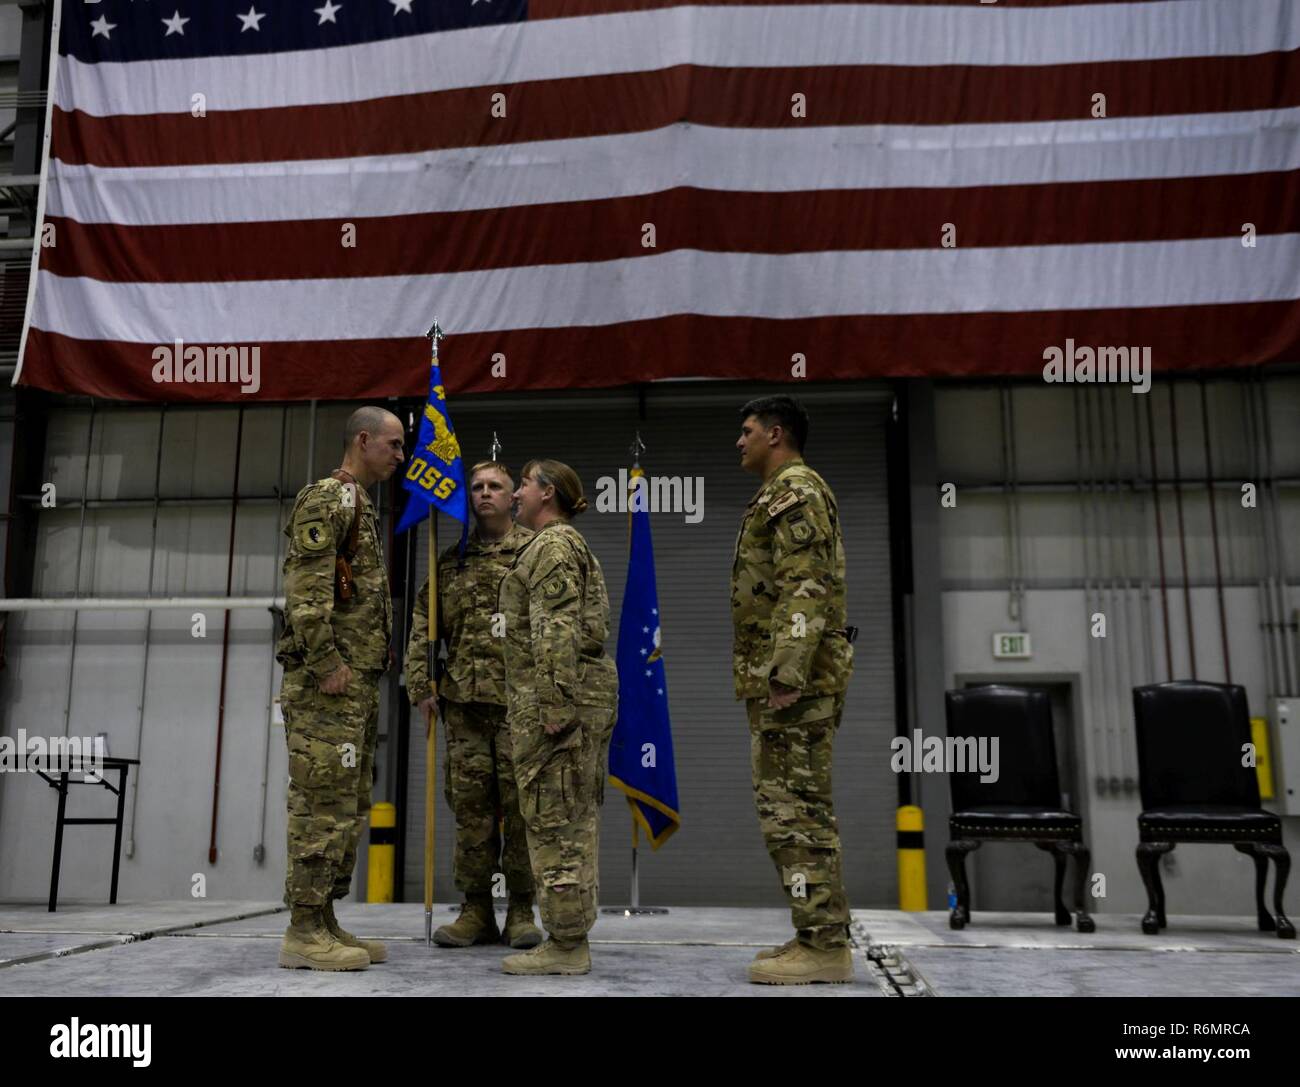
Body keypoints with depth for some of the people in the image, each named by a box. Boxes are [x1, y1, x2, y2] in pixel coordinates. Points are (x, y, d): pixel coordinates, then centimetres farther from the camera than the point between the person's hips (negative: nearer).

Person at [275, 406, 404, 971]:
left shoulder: (361, 506, 23)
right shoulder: (326, 498, -7)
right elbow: (306, 587, -18)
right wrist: (327, 662, -22)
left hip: (358, 682, 10)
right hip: (328, 680, -10)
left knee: (348, 806, 11)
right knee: (323, 803, -8)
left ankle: (324, 921, 17)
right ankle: (304, 932, -2)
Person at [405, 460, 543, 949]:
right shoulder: (451, 560, 16)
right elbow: (423, 624, 15)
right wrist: (420, 685, 5)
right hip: (463, 701, 4)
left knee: (521, 804, 0)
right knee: (469, 804, 6)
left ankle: (521, 910, 11)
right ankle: (477, 910, 16)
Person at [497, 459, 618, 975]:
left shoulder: (551, 545, -9)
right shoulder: (569, 545, 23)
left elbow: (557, 632, -19)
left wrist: (553, 704, -24)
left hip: (557, 696, -11)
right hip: (584, 694, 11)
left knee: (554, 820, -7)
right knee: (574, 819, 11)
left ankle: (565, 946, -2)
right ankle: (571, 939, 17)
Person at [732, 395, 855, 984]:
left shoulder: (795, 491, -9)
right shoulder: (786, 496, 23)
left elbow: (805, 588, -20)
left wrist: (785, 672, -26)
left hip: (793, 678, -11)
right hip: (789, 676, 11)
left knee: (793, 808, -8)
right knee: (800, 807, 12)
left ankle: (823, 946, -3)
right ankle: (823, 934, 18)